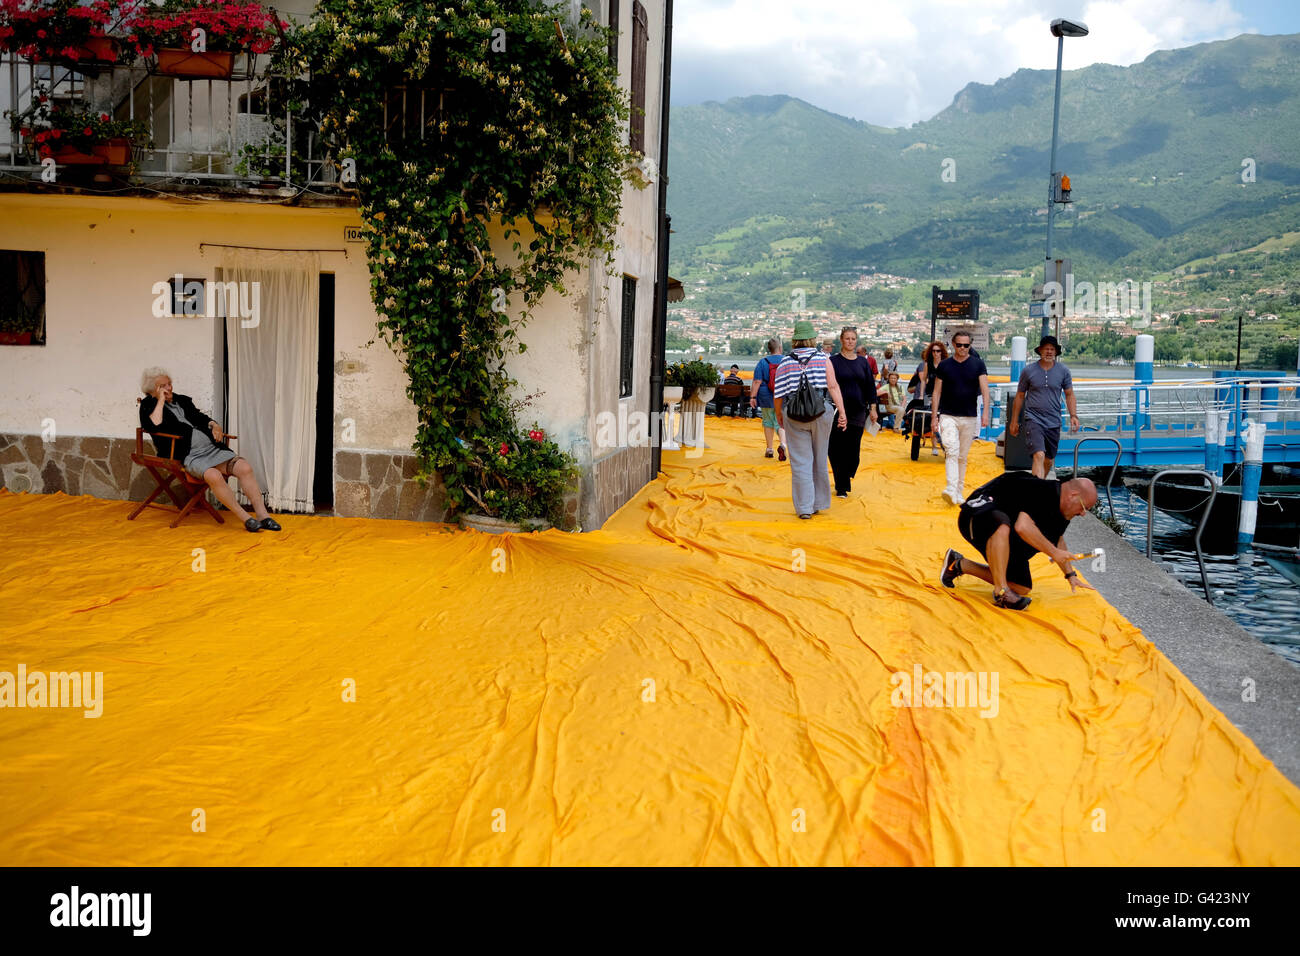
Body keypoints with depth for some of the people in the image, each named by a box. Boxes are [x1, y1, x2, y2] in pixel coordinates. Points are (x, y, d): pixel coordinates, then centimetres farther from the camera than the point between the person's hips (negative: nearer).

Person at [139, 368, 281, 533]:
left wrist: (214, 425, 7)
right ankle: (245, 518, -26)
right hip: (190, 456, -6)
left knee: (245, 467, -19)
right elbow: (155, 426, -11)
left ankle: (263, 515, -19)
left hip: (213, 448, 6)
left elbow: (200, 417, 30)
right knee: (213, 476, -35)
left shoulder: (183, 400, 25)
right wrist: (161, 400, -3)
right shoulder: (149, 406, 8)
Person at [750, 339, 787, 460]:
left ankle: (769, 449, 20)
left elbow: (757, 382, -10)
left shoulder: (763, 362, -6)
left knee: (768, 422, 14)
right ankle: (782, 443, -23)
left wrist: (752, 397, -6)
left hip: (767, 398, 0)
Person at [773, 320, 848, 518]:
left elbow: (778, 394, 1)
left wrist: (778, 414, 16)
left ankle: (804, 507, 0)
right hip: (821, 413, 0)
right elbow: (833, 386, -9)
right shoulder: (823, 359, 0)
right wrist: (842, 412, -9)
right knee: (819, 460, 14)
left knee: (800, 462, 3)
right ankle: (818, 503, 23)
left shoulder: (785, 363, 2)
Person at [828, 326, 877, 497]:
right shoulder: (833, 361, 0)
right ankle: (841, 487, 3)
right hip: (838, 411, -3)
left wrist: (872, 407, 10)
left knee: (854, 448, 1)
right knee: (838, 449, -4)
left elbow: (870, 386, 15)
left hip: (858, 411, 3)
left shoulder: (863, 362, 12)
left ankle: (847, 476, 26)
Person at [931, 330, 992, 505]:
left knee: (963, 456, 10)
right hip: (948, 416, -1)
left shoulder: (978, 364, 2)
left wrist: (985, 412, -20)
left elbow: (985, 389, -6)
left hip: (969, 418, 1)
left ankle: (959, 492, 20)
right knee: (952, 452, -18)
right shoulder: (944, 365, 3)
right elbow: (937, 392, 7)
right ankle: (951, 489, -28)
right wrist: (935, 417, 1)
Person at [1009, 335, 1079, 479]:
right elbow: (1020, 396, 7)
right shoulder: (1029, 370, -1)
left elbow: (1069, 394, 12)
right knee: (1039, 455, -21)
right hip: (1033, 420, -3)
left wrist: (1073, 415, -2)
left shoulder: (1063, 371, 4)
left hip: (1054, 422, 3)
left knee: (1049, 460, 13)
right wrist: (1014, 421, 9)